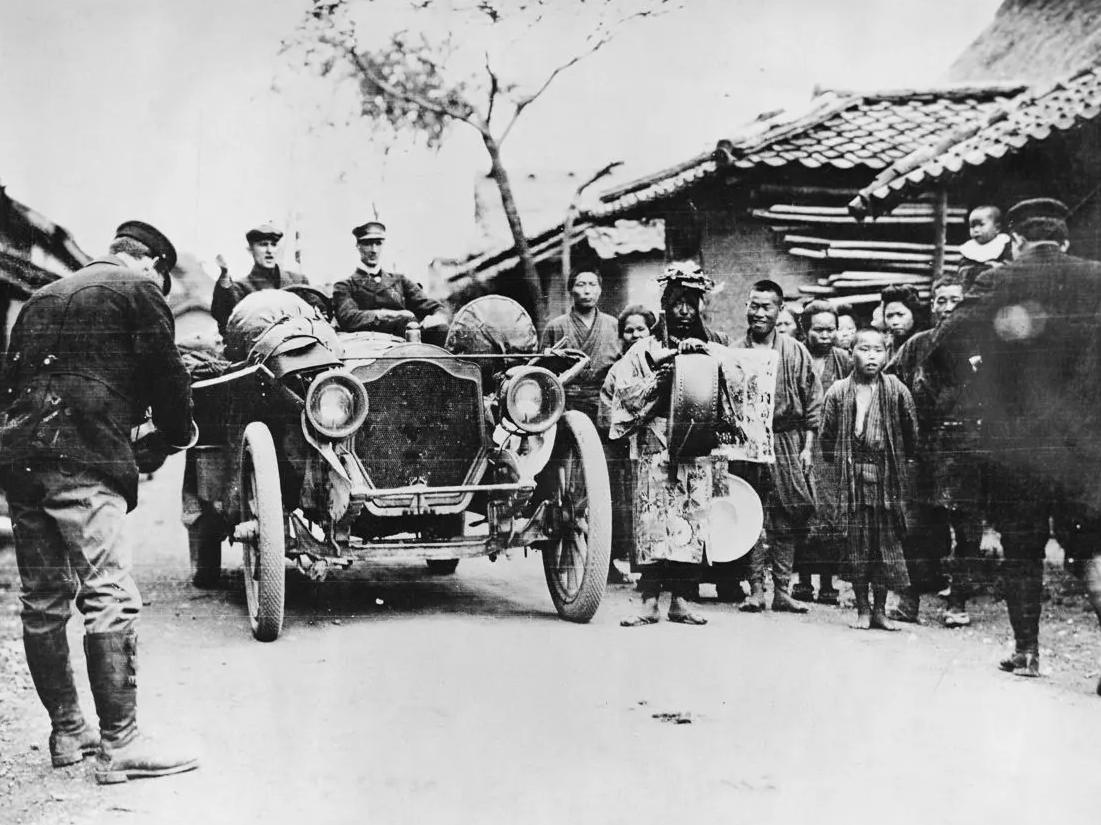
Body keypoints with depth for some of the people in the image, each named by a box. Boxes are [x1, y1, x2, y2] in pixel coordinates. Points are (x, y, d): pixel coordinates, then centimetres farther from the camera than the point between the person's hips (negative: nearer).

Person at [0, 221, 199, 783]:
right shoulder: (138, 290, 4)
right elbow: (165, 373, 0)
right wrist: (177, 432, 18)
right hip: (82, 461, -8)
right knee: (110, 600, -8)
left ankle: (66, 733, 23)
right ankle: (119, 746, -8)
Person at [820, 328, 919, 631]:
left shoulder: (896, 390, 1)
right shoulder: (838, 392, 2)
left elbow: (910, 434, 7)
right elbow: (827, 437, 8)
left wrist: (898, 463, 7)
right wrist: (841, 466, 6)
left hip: (887, 476, 0)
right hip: (852, 476, 0)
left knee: (887, 541, 2)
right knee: (856, 543, 1)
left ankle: (880, 609, 12)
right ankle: (862, 609, 10)